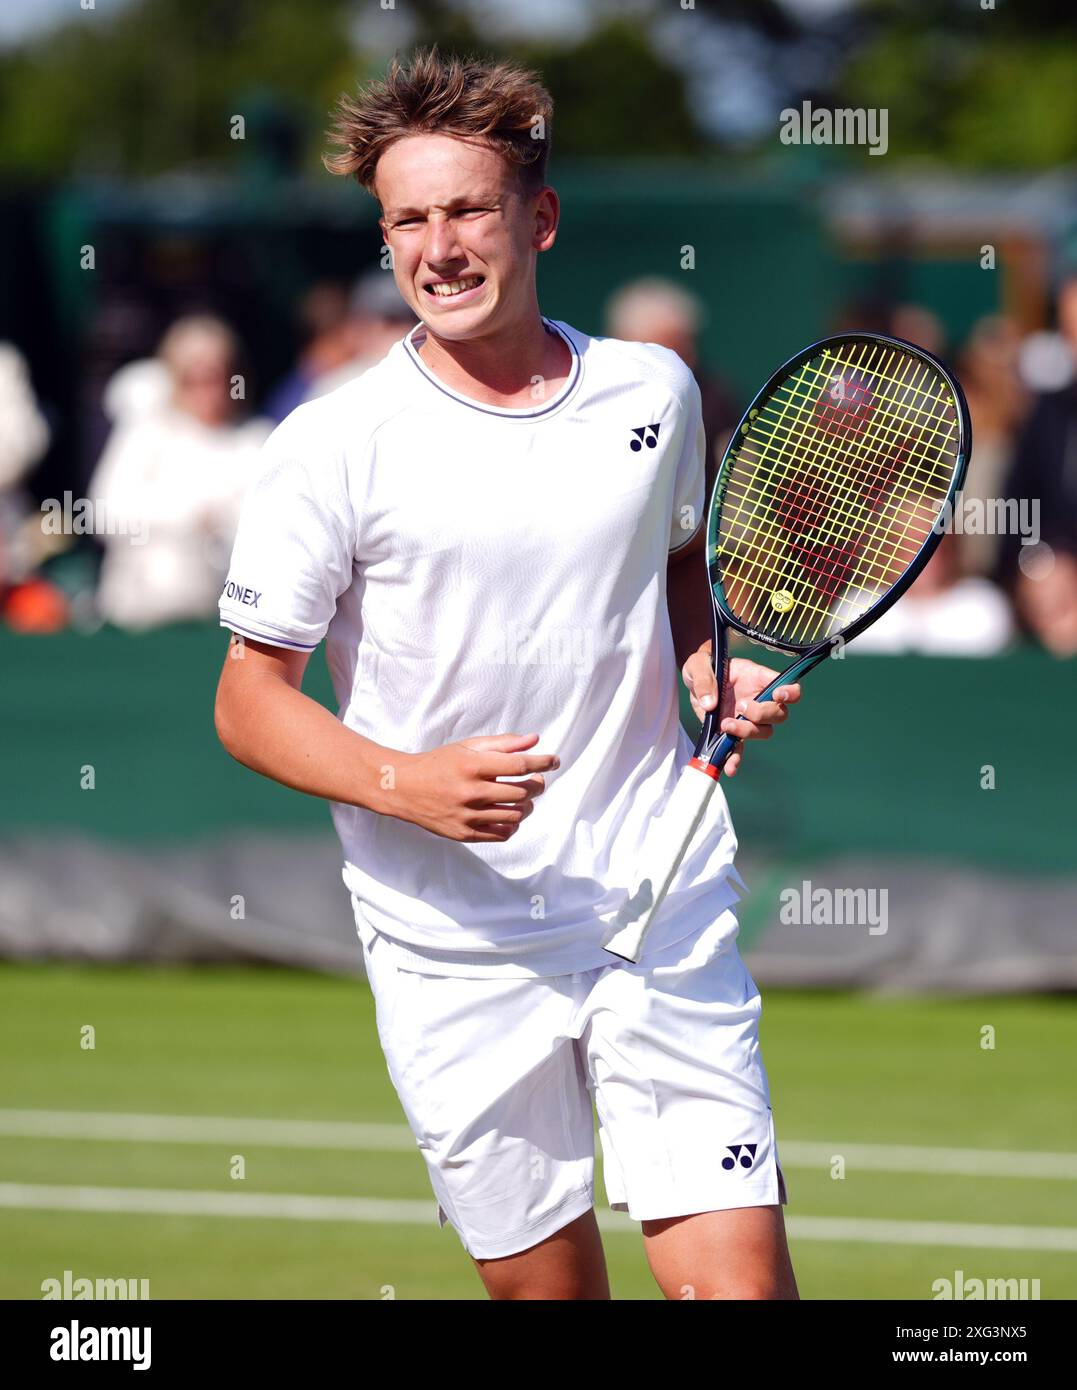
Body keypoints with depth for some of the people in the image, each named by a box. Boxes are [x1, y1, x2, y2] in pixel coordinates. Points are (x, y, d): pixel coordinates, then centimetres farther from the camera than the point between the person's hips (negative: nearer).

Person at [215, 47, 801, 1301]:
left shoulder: (654, 391, 4)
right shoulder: (334, 447, -7)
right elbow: (249, 701, -3)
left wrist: (714, 674, 3)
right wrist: (408, 784, -19)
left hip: (664, 913, 2)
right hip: (456, 949, -2)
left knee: (738, 1276, -9)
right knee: (548, 1284, 5)